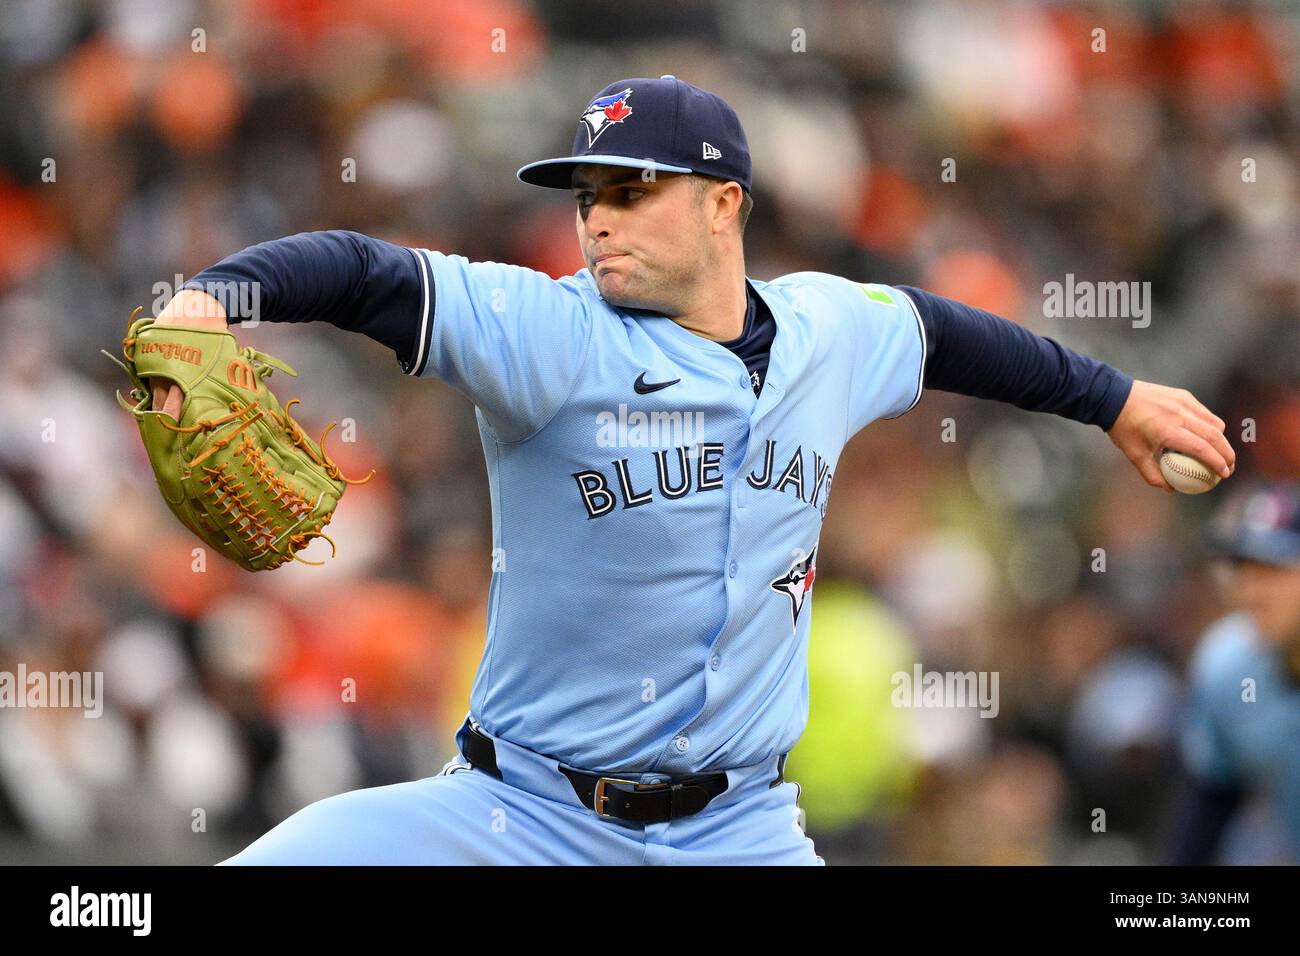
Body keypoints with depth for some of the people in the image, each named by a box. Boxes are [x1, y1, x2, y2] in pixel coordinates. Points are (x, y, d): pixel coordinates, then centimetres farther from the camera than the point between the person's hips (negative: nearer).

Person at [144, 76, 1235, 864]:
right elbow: (365, 273, -22)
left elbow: (940, 329, 26)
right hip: (522, 813, -3)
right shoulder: (547, 332, -10)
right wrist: (215, 297, -42)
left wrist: (1113, 399, 39)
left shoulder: (830, 331, 5)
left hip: (737, 830, 3)